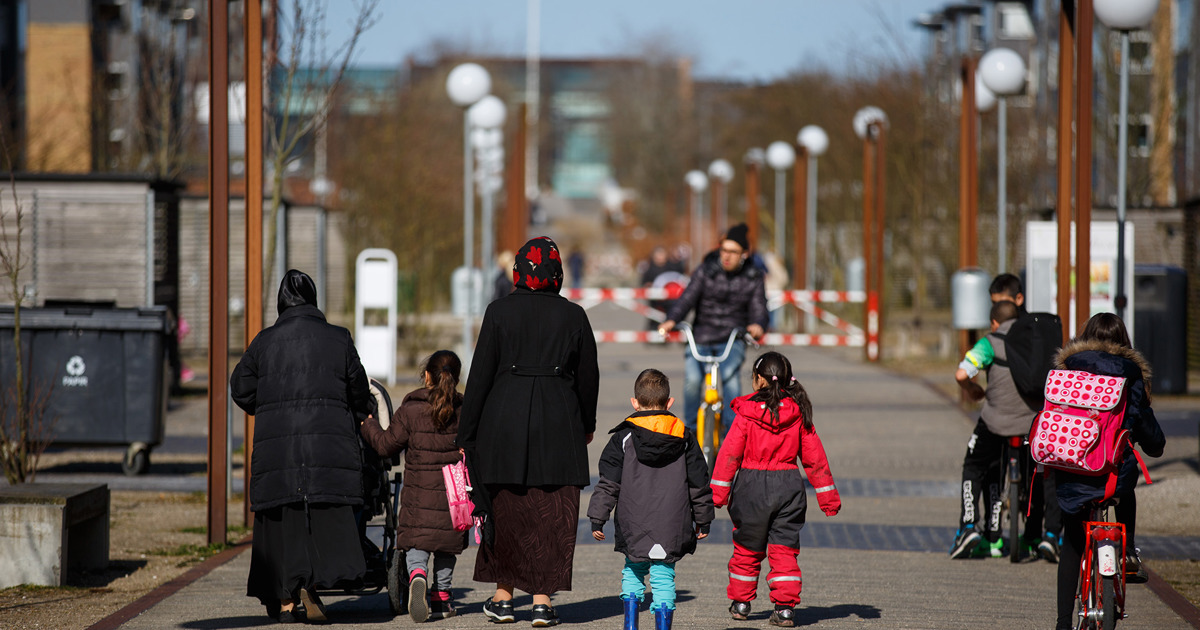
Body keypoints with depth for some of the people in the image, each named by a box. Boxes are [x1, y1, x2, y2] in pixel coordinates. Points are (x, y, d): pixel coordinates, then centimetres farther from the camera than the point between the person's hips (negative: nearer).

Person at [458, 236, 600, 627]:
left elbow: (481, 375, -3)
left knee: (504, 508, 11)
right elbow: (588, 376, 10)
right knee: (552, 512, 5)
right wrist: (586, 424, 26)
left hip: (505, 417, 0)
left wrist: (467, 434, 2)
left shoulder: (500, 312, -2)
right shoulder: (573, 316, 2)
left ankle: (503, 597, 15)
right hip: (559, 422, 0)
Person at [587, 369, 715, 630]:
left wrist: (597, 518, 2)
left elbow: (608, 483, -3)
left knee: (633, 571, 16)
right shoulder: (683, 436, 4)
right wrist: (703, 520, 17)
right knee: (663, 577, 4)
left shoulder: (624, 436, -2)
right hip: (672, 527, 1)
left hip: (633, 527, -1)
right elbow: (699, 483, 8)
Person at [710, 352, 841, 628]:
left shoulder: (747, 412, -9)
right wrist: (828, 494, 10)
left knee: (747, 548, 14)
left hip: (751, 485, -2)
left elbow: (730, 453, -9)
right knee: (784, 548, 7)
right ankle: (785, 607, 0)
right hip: (789, 486, 2)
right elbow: (814, 456, 4)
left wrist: (718, 491, -4)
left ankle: (741, 603, 24)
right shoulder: (798, 413, -1)